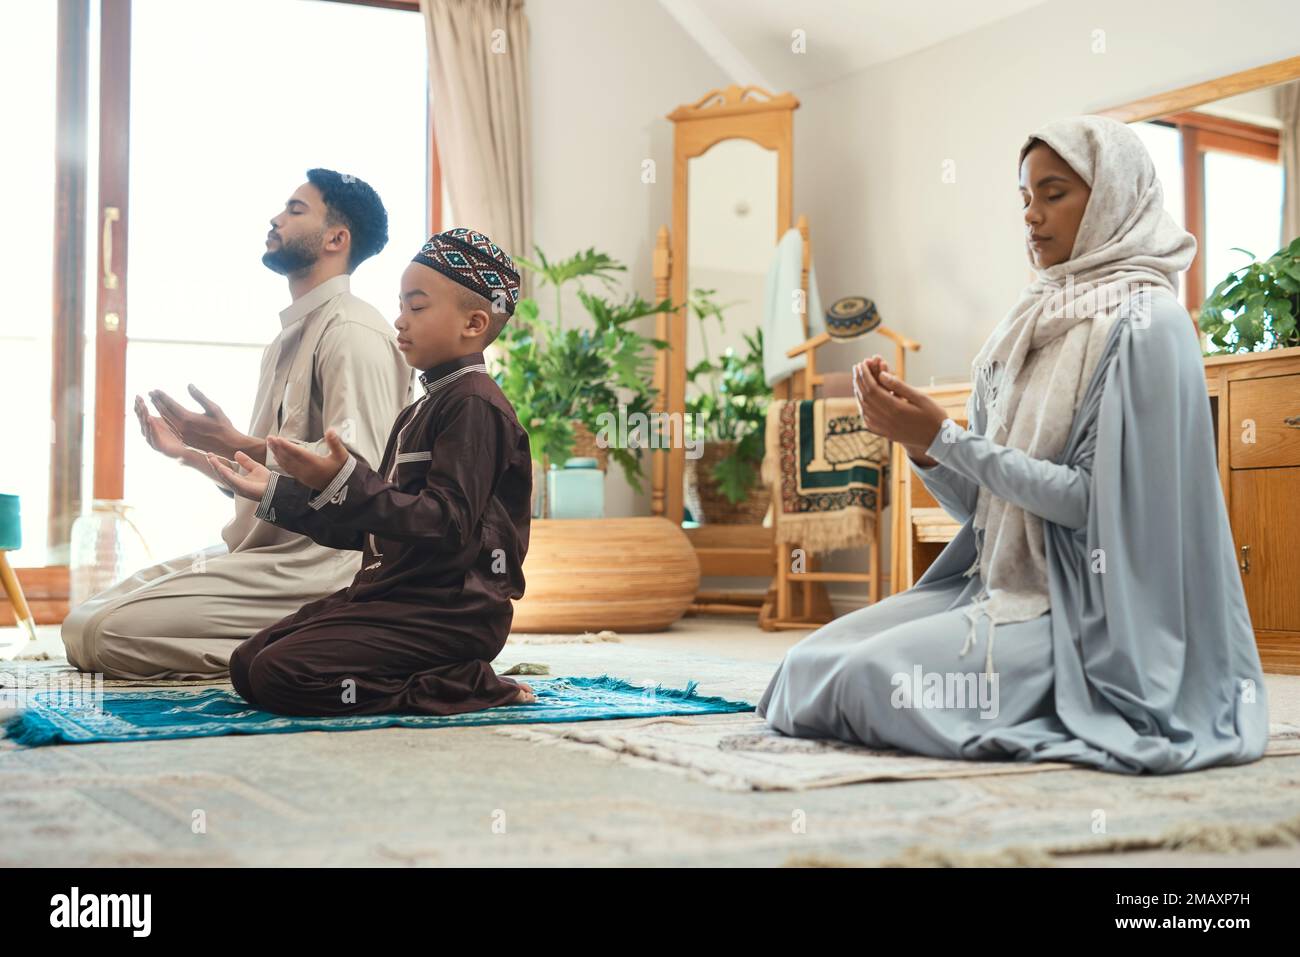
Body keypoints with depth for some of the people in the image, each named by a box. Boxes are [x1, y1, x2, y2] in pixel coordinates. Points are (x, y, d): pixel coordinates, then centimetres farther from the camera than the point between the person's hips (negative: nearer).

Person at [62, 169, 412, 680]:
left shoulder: (351, 330, -11)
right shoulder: (291, 336, 21)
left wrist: (236, 444, -30)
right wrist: (189, 453, 19)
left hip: (320, 559, -10)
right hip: (264, 551, 10)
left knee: (111, 634, -20)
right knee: (82, 625, 5)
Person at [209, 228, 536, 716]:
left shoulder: (474, 405, -11)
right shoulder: (418, 412, 21)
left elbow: (447, 523, -23)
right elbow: (366, 525, 24)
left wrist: (346, 483, -29)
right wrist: (277, 493, 20)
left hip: (447, 613, -10)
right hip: (391, 595, 10)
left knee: (280, 675, -22)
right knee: (247, 664, 6)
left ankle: (469, 688, -12)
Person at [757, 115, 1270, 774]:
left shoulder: (1143, 324, -10)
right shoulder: (1027, 328, 12)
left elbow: (1095, 501, -17)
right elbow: (980, 504, 11)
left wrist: (944, 438, -17)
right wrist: (914, 440, -8)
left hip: (1087, 613, -7)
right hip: (998, 582, 7)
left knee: (869, 676, -24)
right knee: (813, 658, -5)